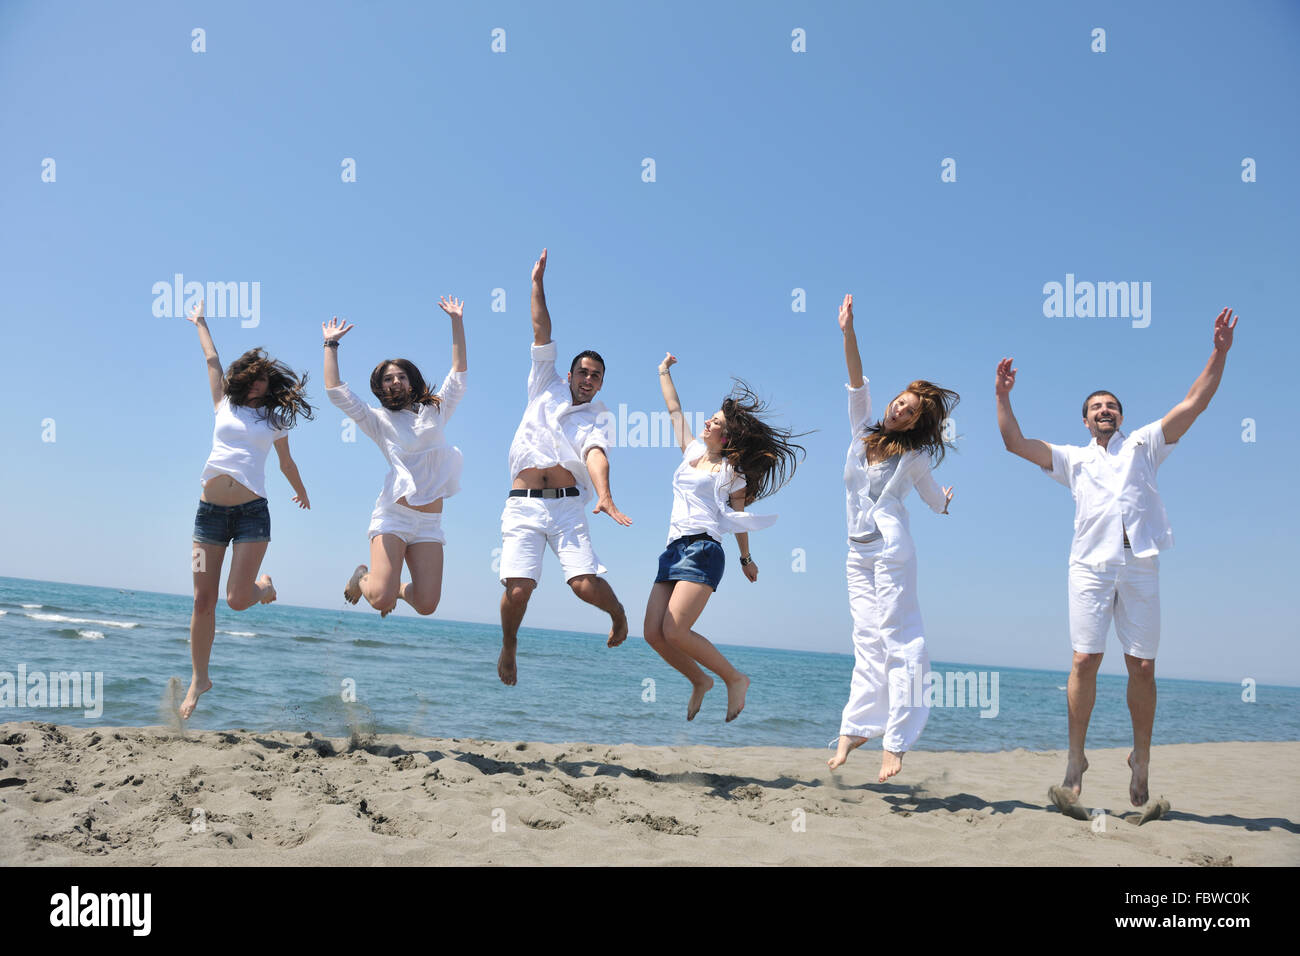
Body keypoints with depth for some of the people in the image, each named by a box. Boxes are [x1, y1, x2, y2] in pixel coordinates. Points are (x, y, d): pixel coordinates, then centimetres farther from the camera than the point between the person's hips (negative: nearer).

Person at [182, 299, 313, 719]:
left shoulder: (275, 420, 13)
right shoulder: (224, 405, 14)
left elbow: (286, 462, 28)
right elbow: (212, 360, 23)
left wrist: (301, 492, 41)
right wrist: (200, 322, 34)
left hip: (251, 512, -1)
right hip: (210, 510, 2)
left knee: (237, 599, -13)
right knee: (203, 601, 1)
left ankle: (264, 585, 24)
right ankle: (199, 679, 14)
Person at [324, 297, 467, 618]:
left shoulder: (435, 411, 17)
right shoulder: (379, 420, 10)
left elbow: (458, 373, 17)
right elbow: (335, 391, 3)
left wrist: (457, 322, 16)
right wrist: (331, 344, 8)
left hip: (429, 523, 3)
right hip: (393, 515, -2)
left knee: (426, 605, -7)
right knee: (381, 599, -16)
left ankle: (400, 588, 28)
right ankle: (362, 577, 20)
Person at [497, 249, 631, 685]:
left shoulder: (596, 416, 14)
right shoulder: (546, 387, 19)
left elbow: (595, 454, -6)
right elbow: (542, 333, 15)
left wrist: (605, 495, -25)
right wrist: (537, 283, 10)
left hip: (568, 505, 0)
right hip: (523, 505, 0)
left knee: (586, 584, -16)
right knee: (518, 588, -14)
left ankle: (618, 612, 19)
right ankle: (508, 648, 15)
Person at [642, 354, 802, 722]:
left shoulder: (731, 472, 3)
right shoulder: (692, 451, 19)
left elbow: (738, 519, 12)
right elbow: (675, 410, 30)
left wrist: (746, 559, 20)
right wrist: (664, 372, 38)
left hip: (703, 550, -7)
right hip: (673, 550, 7)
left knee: (674, 631, -20)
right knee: (653, 634, -5)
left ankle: (735, 679, -2)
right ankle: (699, 681, 18)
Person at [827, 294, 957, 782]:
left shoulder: (914, 456, 5)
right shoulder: (863, 429, 10)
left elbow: (936, 501, 21)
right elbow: (857, 381, -3)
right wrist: (848, 332, -9)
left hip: (891, 547, -3)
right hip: (858, 551, 3)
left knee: (899, 640, -5)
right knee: (867, 639, 3)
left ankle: (895, 741, -7)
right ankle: (856, 728, 2)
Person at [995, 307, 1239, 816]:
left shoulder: (1143, 444, 21)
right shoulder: (1073, 458, 24)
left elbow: (1193, 404, 12)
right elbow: (1015, 443, 17)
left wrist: (1219, 353, 4)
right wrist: (1003, 396, 11)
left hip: (1140, 565, 0)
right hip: (1091, 565, 0)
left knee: (1143, 667, -1)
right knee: (1085, 660, -8)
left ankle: (1140, 759, 15)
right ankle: (1075, 762, -3)